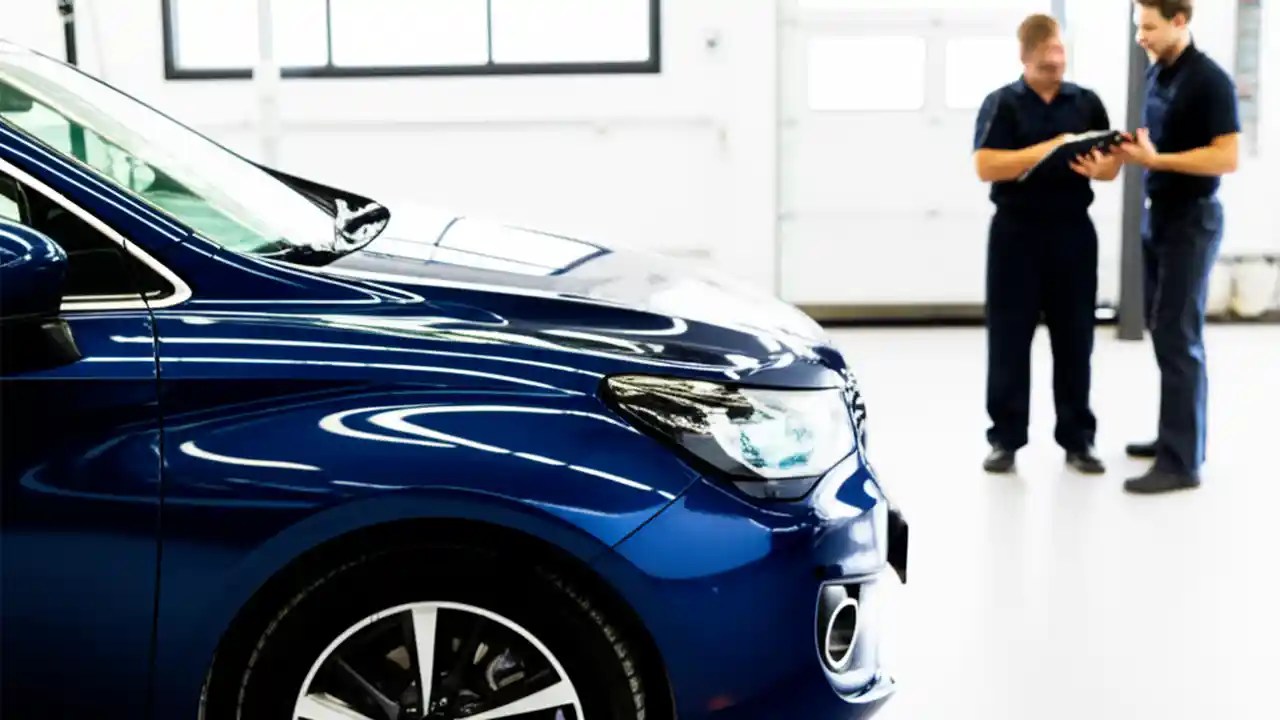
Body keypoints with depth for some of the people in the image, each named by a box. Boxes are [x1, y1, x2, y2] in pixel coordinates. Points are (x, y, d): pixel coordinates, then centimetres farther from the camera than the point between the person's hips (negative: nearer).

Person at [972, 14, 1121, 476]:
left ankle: (1077, 439, 13)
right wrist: (1045, 150, -21)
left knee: (1075, 339, 5)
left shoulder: (1087, 102, 9)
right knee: (1009, 339, 1)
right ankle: (1006, 439, 10)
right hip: (1016, 232, -2)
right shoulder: (1001, 104, -1)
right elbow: (985, 166, -12)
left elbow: (1113, 165, 7)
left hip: (1073, 232, 3)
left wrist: (1096, 167, -16)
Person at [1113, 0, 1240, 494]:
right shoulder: (1156, 74, 9)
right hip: (1156, 213, 8)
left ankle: (1182, 461, -3)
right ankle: (1178, 435, 25)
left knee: (1178, 337, -7)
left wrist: (1155, 160, -23)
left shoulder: (1210, 81, -15)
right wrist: (1134, 149, 0)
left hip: (1191, 218, -8)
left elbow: (1227, 157, -20)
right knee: (1164, 331, 14)